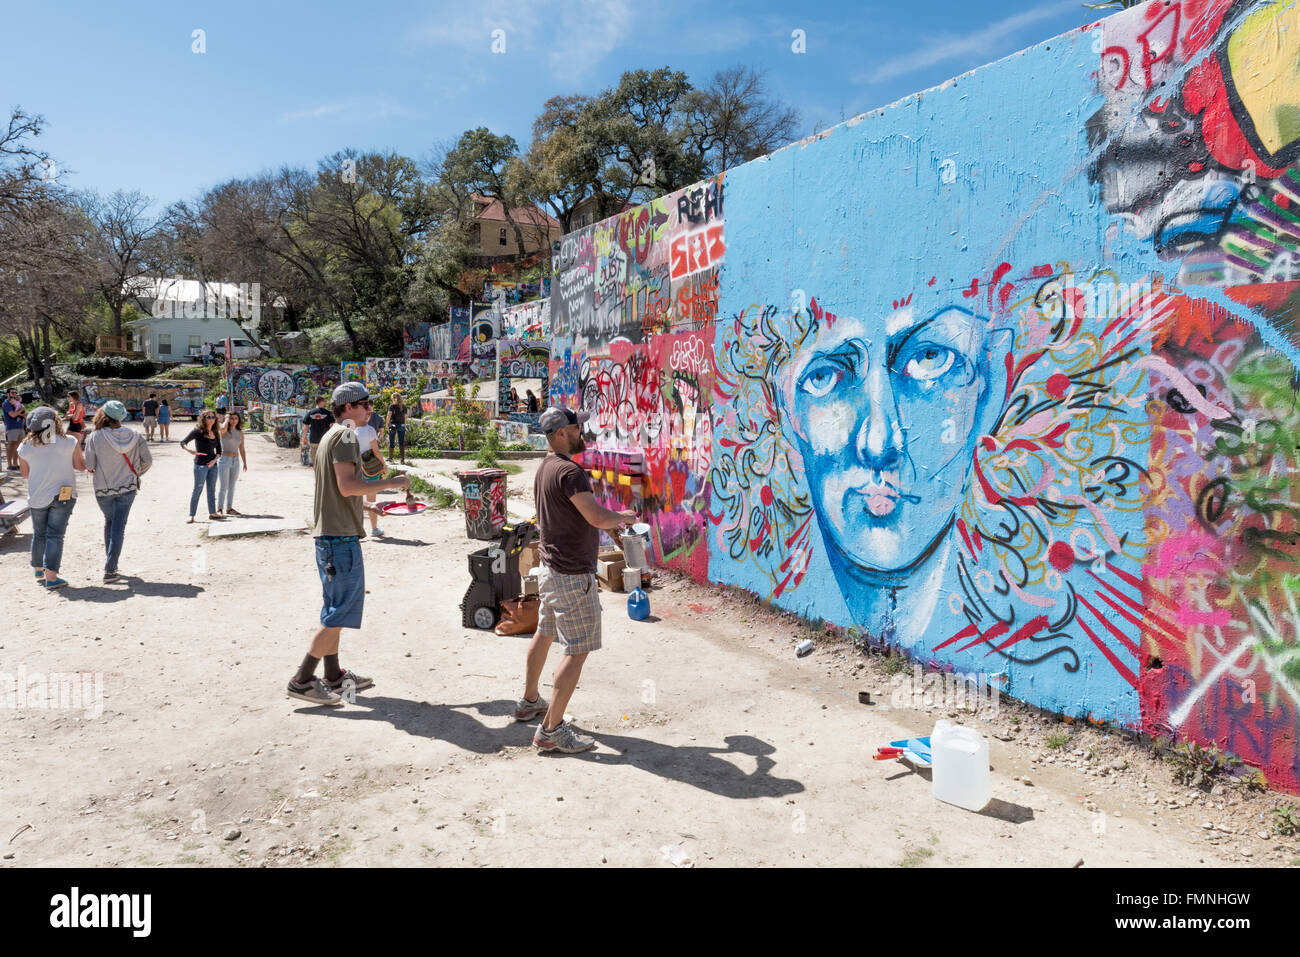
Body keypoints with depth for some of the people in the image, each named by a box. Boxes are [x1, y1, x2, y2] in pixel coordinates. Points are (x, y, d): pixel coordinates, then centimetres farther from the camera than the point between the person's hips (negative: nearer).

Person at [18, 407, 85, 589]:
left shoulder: (25, 448, -3)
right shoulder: (70, 442, -10)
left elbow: (26, 474, 6)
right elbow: (80, 466, -2)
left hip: (36, 497, 3)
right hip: (62, 496, -3)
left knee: (39, 535, 18)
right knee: (55, 535, -1)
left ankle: (39, 570, 33)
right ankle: (50, 576, -5)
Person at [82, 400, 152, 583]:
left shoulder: (95, 437, -11)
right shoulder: (134, 436, -6)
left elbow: (89, 465, -10)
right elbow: (147, 460, -2)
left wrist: (98, 469, 12)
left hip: (103, 489, 0)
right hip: (127, 488, 0)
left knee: (109, 521, 23)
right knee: (118, 527, 2)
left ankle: (109, 561, 30)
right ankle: (110, 570, -1)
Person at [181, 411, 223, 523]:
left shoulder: (215, 434, 9)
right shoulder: (198, 431, -6)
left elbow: (219, 451, 12)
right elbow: (183, 442, -7)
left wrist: (214, 460, -6)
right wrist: (189, 451, -26)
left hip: (213, 464, 6)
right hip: (200, 465, -6)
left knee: (212, 489, 11)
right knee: (198, 489, -4)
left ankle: (212, 513, 19)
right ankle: (191, 516, 1)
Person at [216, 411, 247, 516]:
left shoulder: (240, 433, 10)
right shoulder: (224, 431, -5)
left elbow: (242, 449, 13)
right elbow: (223, 428, -32)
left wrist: (245, 463, 7)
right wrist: (226, 419, -13)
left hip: (235, 461, 5)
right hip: (224, 460, -5)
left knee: (232, 486, 7)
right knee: (223, 486, -7)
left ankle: (229, 508, 12)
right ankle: (219, 509, -3)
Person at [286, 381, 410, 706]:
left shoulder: (331, 435, 19)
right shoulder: (345, 435, -11)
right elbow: (347, 486, -21)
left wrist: (368, 505, 26)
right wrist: (390, 482, -14)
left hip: (329, 533, 11)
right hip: (341, 535, -11)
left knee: (335, 606, 16)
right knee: (342, 610, -6)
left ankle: (333, 675, 25)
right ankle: (302, 680, -2)